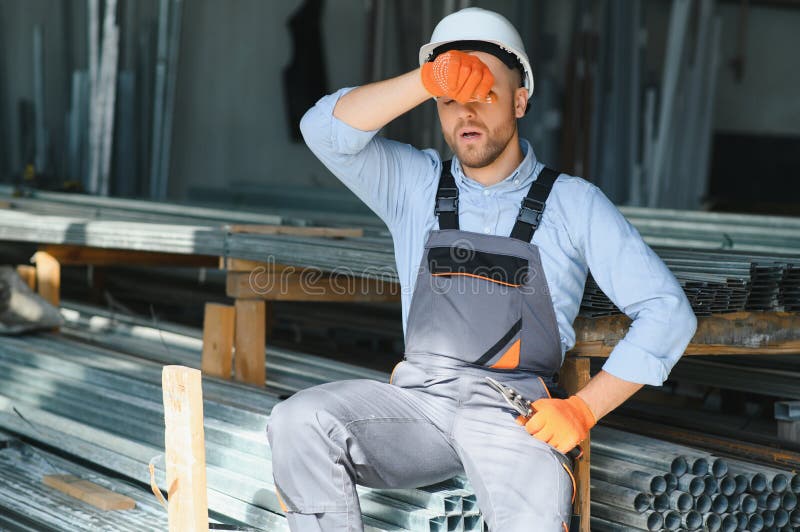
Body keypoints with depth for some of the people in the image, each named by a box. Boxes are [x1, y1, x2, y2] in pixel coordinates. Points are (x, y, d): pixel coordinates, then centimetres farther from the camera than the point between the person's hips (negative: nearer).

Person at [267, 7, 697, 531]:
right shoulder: (415, 183, 13)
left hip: (514, 410, -2)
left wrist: (583, 409, -8)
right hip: (417, 397, 2)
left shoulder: (573, 203, 7)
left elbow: (667, 311, 1)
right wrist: (429, 81, -17)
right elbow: (327, 131, -5)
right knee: (299, 421, -25)